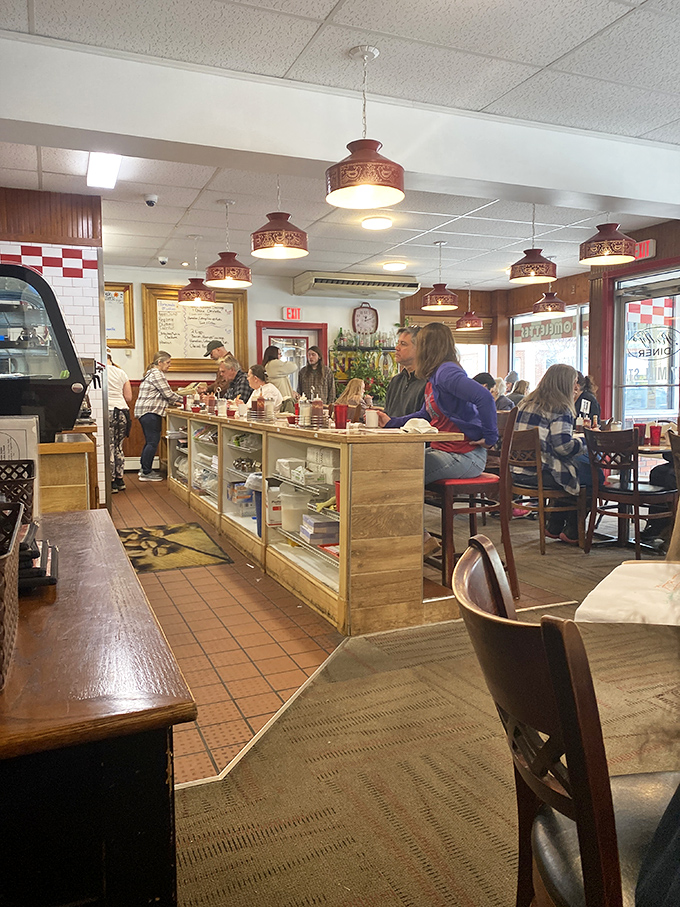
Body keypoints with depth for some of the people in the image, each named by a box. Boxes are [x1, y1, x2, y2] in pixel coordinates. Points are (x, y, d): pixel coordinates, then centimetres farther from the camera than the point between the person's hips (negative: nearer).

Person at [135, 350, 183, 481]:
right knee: (153, 442, -8)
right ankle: (146, 473, -5)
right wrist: (183, 400, -1)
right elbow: (168, 393, -14)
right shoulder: (157, 374, -12)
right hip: (150, 412, -11)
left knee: (149, 441, 15)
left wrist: (173, 403, 16)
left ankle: (144, 469, 21)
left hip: (146, 412, 11)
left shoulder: (151, 373, 21)